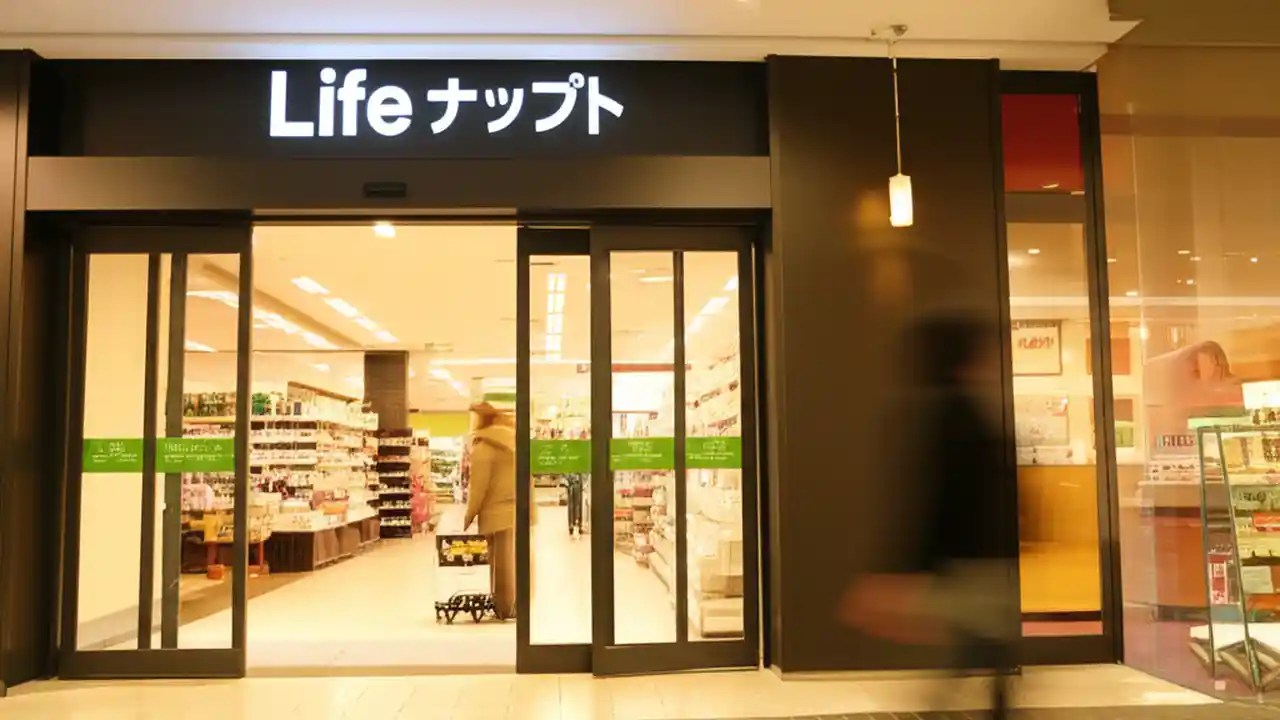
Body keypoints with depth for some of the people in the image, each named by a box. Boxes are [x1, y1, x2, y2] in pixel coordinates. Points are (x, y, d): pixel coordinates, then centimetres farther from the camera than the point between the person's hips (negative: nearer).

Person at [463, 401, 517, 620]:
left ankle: (505, 608, 7)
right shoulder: (513, 441, 14)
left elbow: (479, 487, -10)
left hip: (498, 513, -6)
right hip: (519, 511, 6)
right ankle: (515, 605, 14)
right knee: (516, 560, 10)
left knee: (502, 563, 1)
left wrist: (468, 517, -2)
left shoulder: (483, 446, -7)